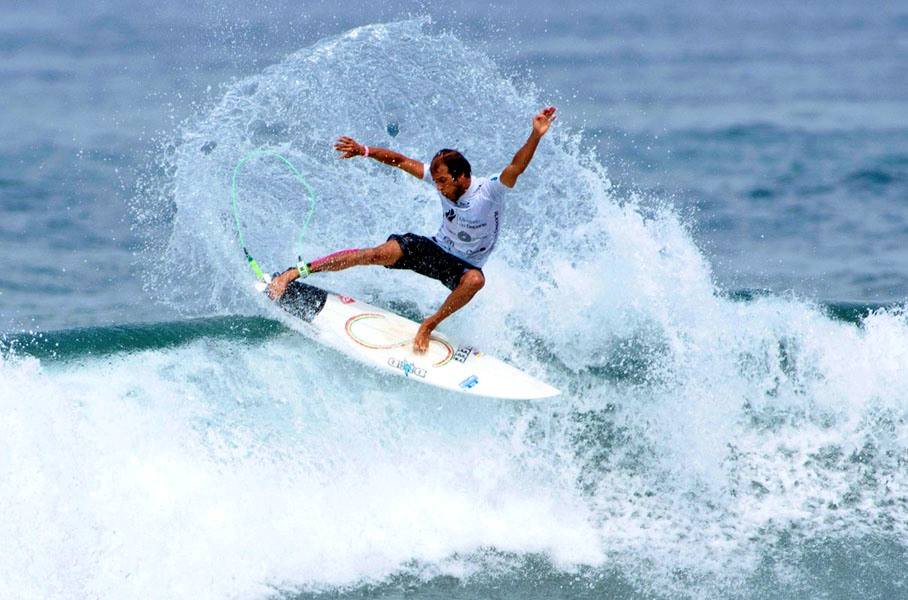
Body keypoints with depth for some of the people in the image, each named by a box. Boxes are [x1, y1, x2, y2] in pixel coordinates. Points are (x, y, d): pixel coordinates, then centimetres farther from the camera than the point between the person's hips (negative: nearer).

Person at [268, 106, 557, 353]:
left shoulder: (489, 190, -26)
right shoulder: (442, 178, -11)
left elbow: (517, 167, -42)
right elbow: (402, 161, 0)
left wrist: (536, 136, -59)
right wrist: (365, 151, -8)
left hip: (464, 265, -3)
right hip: (434, 250, 3)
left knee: (475, 279, -40)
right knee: (382, 253, -20)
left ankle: (430, 325, -21)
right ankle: (294, 272, -18)